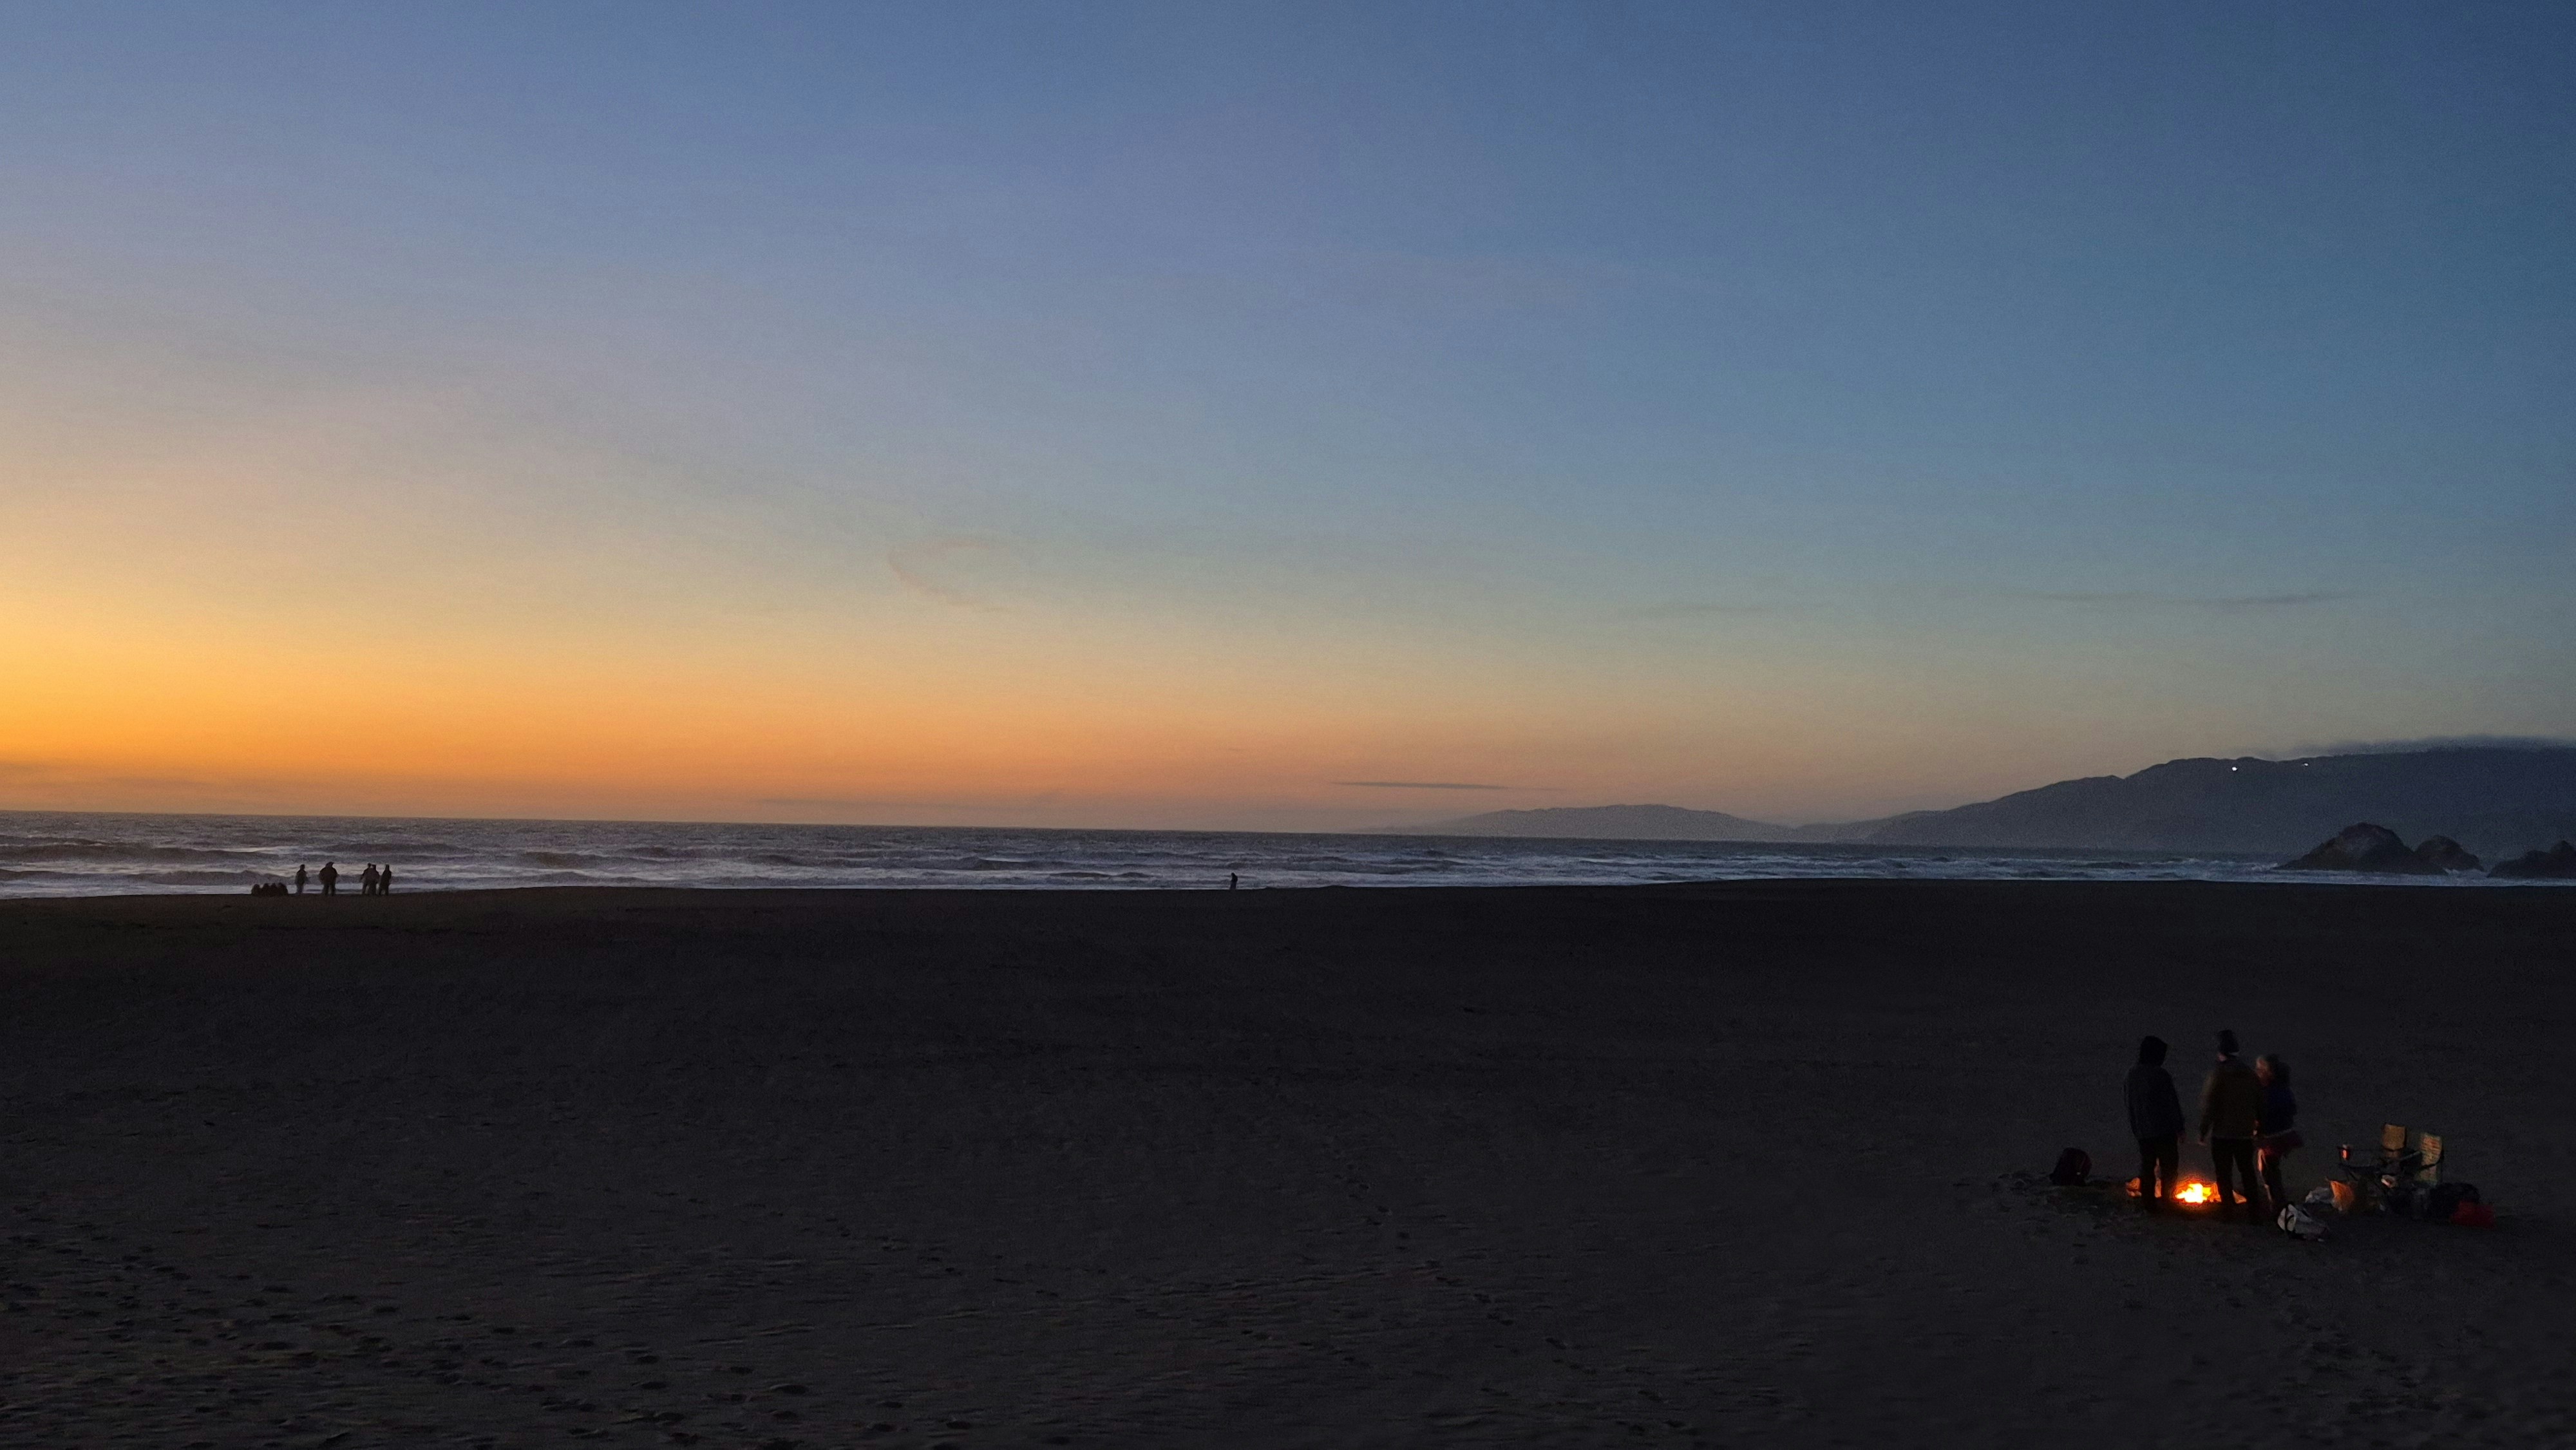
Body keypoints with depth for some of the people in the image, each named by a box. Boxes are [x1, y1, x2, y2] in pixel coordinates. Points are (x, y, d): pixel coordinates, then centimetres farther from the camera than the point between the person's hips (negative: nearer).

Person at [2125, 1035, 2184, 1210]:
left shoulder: (2132, 1075, 3)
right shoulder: (2161, 1076, -16)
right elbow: (2173, 1104, -12)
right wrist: (2179, 1127, -3)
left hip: (2142, 1130, 6)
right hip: (2164, 1129, -5)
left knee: (2147, 1166, 11)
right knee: (2169, 1167, 5)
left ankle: (2148, 1202, 13)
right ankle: (2166, 1201, 5)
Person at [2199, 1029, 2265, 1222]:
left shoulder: (2218, 1074, -13)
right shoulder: (2250, 1074, 3)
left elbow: (2208, 1106, -13)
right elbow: (2260, 1105, 7)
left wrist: (2203, 1131, -5)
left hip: (2222, 1134, -4)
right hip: (2245, 1134, 4)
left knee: (2224, 1176, 6)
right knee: (2248, 1173, 13)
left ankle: (2228, 1210, 10)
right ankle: (2255, 1212, 11)